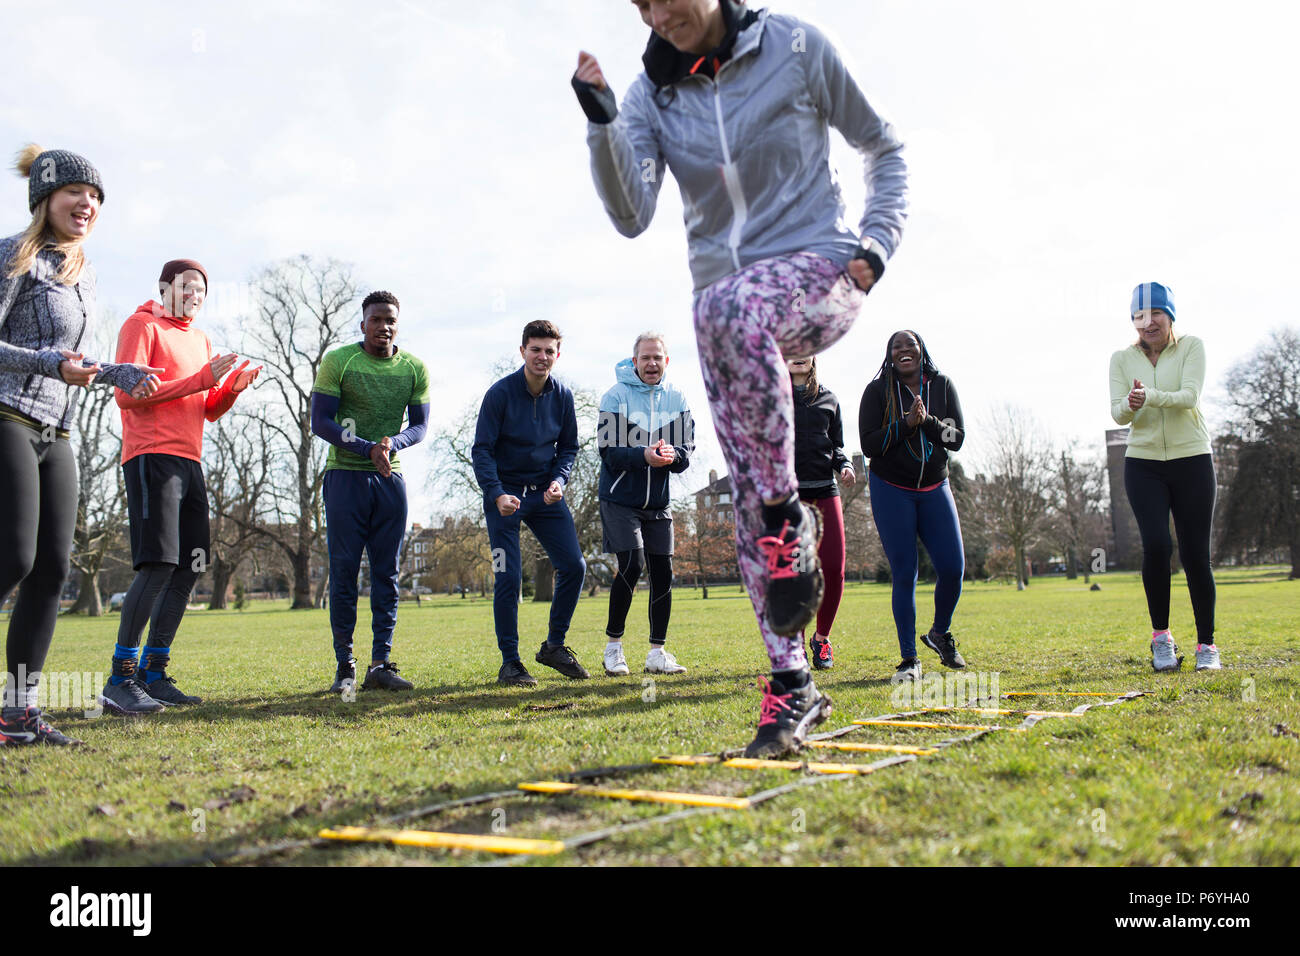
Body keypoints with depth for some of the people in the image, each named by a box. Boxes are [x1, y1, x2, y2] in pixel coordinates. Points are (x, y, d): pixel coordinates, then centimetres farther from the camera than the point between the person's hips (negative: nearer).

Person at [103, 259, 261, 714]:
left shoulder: (201, 339, 23)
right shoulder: (141, 326, 0)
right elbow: (127, 394, -13)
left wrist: (232, 387, 1)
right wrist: (201, 380, -16)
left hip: (189, 463, 8)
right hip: (151, 458, -8)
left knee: (188, 570, 5)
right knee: (158, 566, -17)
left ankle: (153, 674, 11)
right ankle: (120, 680, -12)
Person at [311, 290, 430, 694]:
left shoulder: (414, 369, 7)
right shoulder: (338, 361, -3)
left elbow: (420, 425, 8)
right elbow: (319, 422, -6)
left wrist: (392, 442, -14)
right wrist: (368, 449, -18)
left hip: (390, 479, 3)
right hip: (345, 475, -3)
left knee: (387, 573, 2)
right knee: (344, 571, -3)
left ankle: (380, 664, 6)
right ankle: (344, 666, 3)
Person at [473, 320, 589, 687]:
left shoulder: (562, 396, 1)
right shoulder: (500, 393, -12)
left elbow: (568, 447, 11)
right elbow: (482, 450, -13)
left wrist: (558, 480, -9)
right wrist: (497, 494, -26)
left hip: (546, 493, 4)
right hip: (505, 494, -4)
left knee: (574, 566, -2)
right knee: (509, 577, -7)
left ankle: (554, 645, 17)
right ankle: (509, 662, 5)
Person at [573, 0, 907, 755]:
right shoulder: (652, 93, 6)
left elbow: (884, 148, 9)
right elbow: (632, 216, -8)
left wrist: (877, 243, -4)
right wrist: (603, 126, -21)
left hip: (821, 274, -4)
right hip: (732, 313, 4)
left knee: (728, 303, -39)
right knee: (749, 499, -4)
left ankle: (789, 516, -25)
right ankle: (793, 685, 5)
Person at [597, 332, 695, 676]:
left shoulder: (676, 398, 6)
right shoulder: (615, 396, -7)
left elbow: (687, 451, 1)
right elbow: (609, 452, -12)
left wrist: (672, 455, -21)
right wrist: (644, 455, -28)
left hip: (658, 501, 4)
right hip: (620, 498, -4)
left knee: (663, 573, 3)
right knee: (631, 565, -15)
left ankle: (657, 652, 14)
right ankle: (613, 645, 2)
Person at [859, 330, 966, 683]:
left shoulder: (941, 386, 5)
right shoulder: (878, 390, -3)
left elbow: (957, 438, -2)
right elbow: (869, 444, -10)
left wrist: (926, 421, -19)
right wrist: (907, 424, -21)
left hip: (935, 488, 3)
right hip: (891, 491, -3)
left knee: (953, 568, -5)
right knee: (904, 574, -6)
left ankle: (940, 633, 22)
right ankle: (909, 659, 1)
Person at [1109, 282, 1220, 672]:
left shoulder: (1191, 347, -1)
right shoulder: (1122, 358, 4)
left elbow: (1189, 396, -17)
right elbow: (1117, 413, -4)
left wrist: (1151, 396, -36)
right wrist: (1130, 404, -28)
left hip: (1192, 460, -1)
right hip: (1143, 464, 1)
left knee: (1195, 554, -2)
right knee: (1156, 545, -15)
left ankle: (1207, 644, 11)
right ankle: (1161, 636, 1)